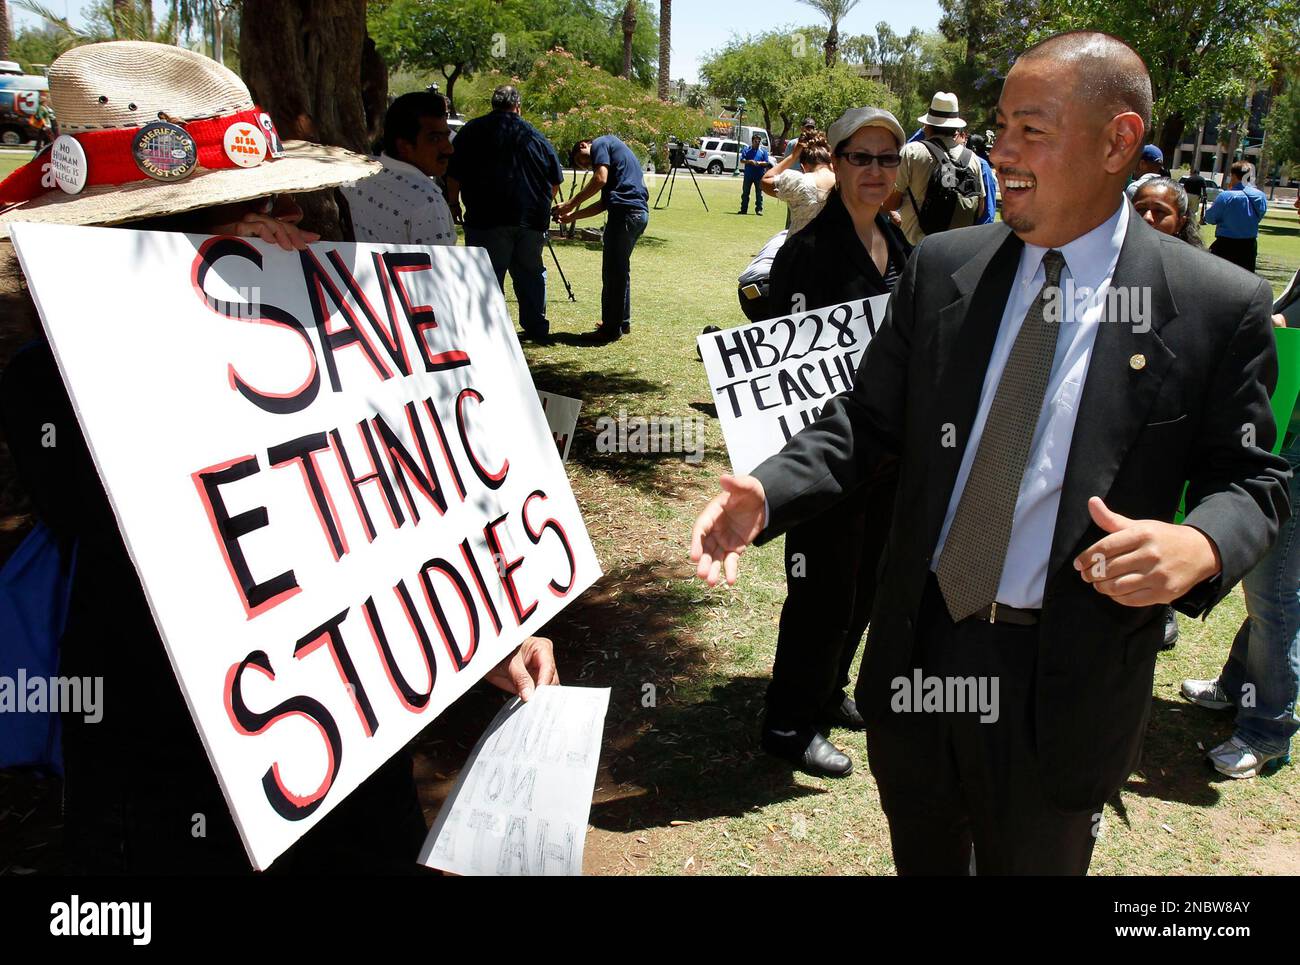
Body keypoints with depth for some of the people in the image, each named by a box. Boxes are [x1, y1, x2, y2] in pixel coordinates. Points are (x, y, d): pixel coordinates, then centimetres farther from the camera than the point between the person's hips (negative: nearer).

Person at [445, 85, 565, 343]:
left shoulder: (472, 131, 5)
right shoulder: (535, 135, 11)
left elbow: (454, 174, 0)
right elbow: (556, 179, 16)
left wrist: (454, 203, 12)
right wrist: (543, 205, 29)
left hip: (487, 217, -3)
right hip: (532, 218, 3)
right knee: (530, 272, 14)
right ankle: (536, 328, 18)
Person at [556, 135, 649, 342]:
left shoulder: (600, 143, 5)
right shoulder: (615, 150, 31)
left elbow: (600, 179, -13)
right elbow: (604, 203, 23)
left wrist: (571, 204, -7)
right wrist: (572, 216, 18)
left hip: (625, 210, -10)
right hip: (640, 212, 10)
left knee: (613, 271, -4)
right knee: (620, 268, 19)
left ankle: (612, 327, -1)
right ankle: (622, 321, 27)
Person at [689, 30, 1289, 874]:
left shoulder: (1220, 306, -9)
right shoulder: (943, 268, -1)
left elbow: (1252, 477, -2)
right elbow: (868, 422, 1)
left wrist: (1202, 547, -25)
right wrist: (765, 493, -16)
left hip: (1066, 681, -3)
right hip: (920, 645, 3)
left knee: (1033, 862, 20)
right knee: (921, 858, 26)